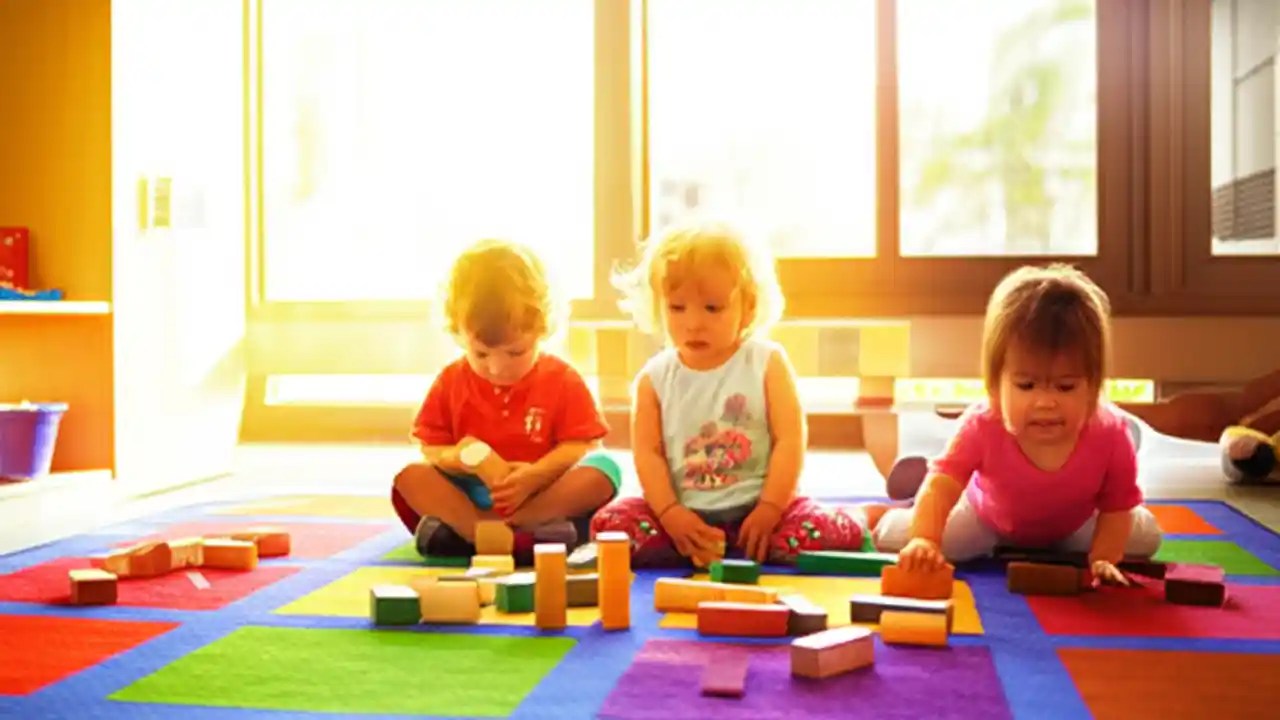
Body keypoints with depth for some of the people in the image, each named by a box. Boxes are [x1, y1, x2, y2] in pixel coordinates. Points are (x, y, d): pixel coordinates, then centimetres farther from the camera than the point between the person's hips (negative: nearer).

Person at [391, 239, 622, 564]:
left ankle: (463, 528, -35)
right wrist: (453, 458, -19)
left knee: (603, 470, -27)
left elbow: (583, 447, -6)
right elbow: (431, 447, 6)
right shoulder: (451, 381, 5)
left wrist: (537, 474, -24)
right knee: (409, 475, -20)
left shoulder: (562, 380, -1)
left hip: (544, 495, -1)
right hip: (470, 491, 1)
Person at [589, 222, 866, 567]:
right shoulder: (655, 377, 2)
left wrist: (767, 512, -16)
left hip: (755, 507, -1)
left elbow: (790, 440, -7)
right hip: (684, 513, 2)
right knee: (610, 522, -23)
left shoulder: (767, 363, -2)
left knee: (827, 532, -27)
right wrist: (672, 516, -18)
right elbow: (647, 453, -3)